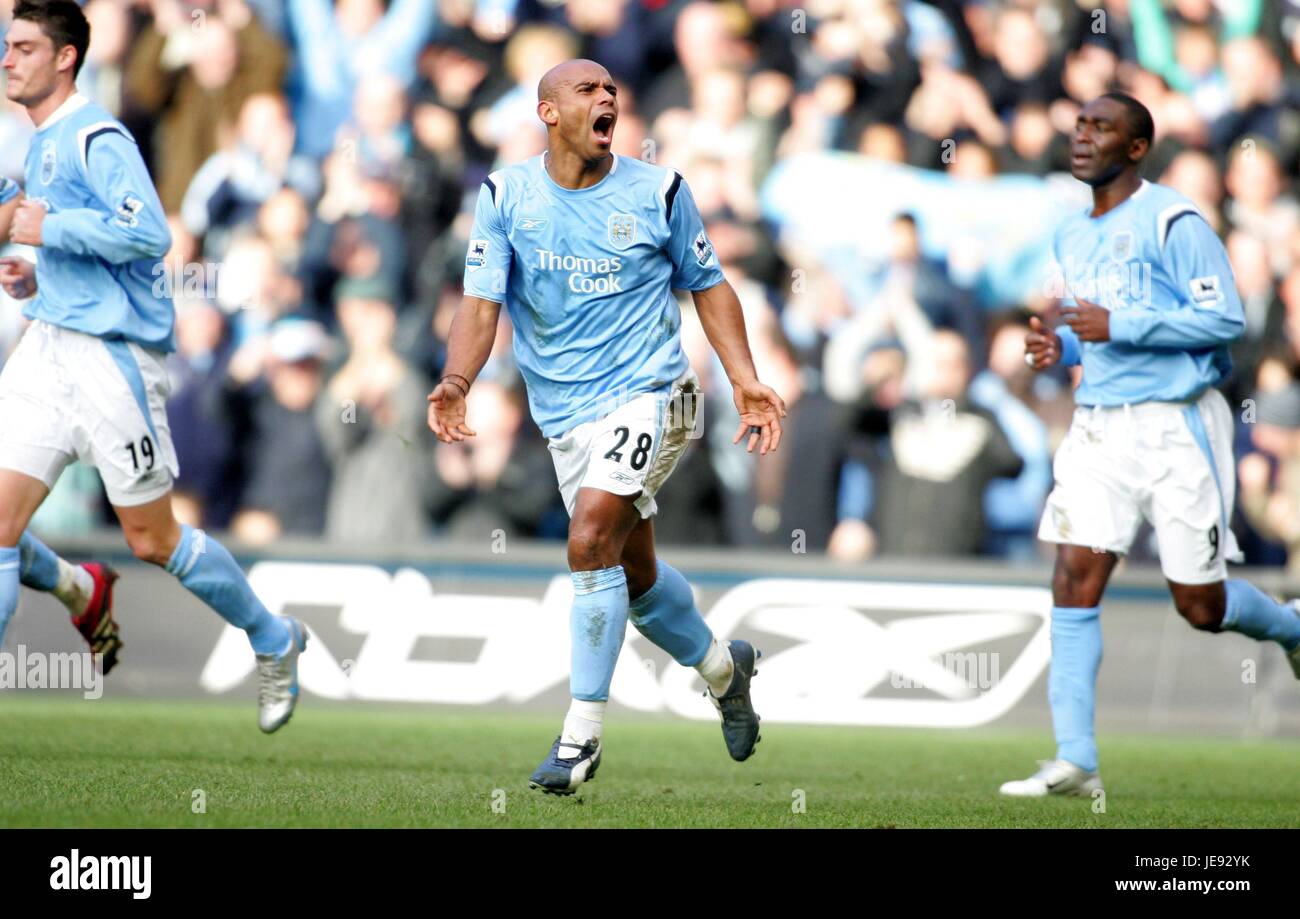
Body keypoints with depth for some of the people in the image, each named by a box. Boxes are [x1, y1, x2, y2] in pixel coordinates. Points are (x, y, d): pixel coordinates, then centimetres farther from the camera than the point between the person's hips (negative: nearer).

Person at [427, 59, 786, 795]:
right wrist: (456, 383, -23)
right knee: (634, 572, 12)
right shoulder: (506, 196, 0)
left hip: (649, 394, -3)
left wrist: (745, 380, 2)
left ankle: (582, 735, -17)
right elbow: (483, 301, -6)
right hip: (565, 414, 3)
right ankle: (722, 667, 43)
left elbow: (707, 284, 10)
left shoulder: (657, 192, -1)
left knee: (592, 538, -22)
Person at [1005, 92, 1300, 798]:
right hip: (1097, 426, 6)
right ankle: (1074, 761, -11)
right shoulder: (1071, 237, 14)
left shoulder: (1173, 222, -10)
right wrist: (1060, 347, 4)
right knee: (1074, 576, -10)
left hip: (1176, 425, -6)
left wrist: (1117, 327, -20)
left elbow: (1225, 318, -15)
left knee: (1201, 605, 0)